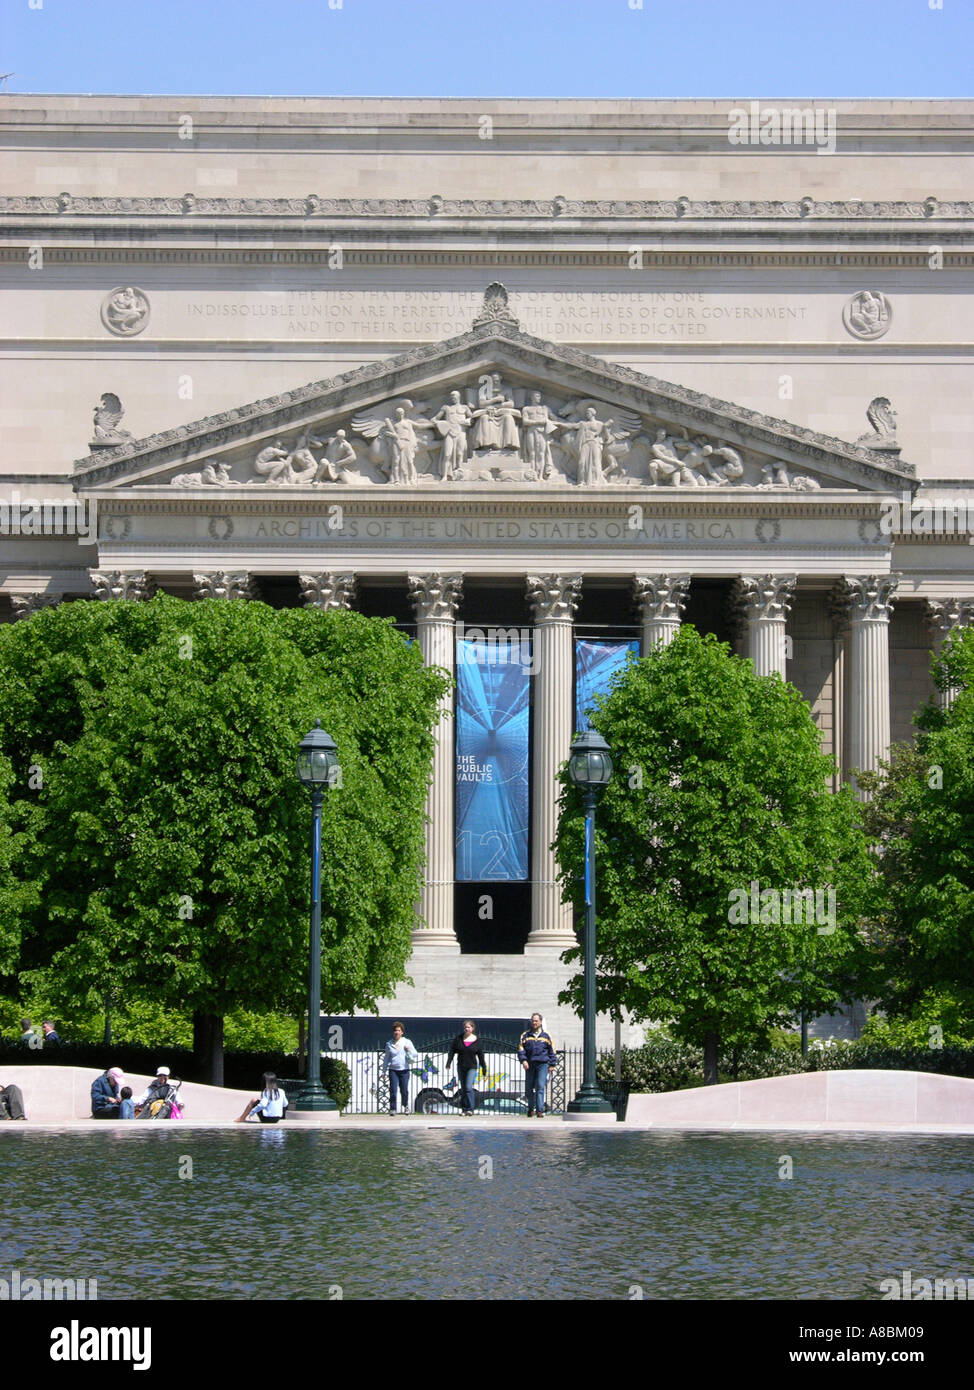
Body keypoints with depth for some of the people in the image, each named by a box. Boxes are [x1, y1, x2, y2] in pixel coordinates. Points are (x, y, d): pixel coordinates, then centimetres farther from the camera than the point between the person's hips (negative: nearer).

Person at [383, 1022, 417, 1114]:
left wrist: (408, 1050, -11)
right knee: (393, 1090, -10)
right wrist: (384, 1071, 11)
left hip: (404, 1070, 0)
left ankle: (405, 1106, 26)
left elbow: (414, 1055, 9)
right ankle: (392, 1108, -1)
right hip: (393, 1070, 0)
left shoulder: (407, 1042, 7)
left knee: (404, 1090, 1)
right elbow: (386, 1058, 13)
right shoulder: (389, 1044, 8)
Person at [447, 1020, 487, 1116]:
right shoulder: (458, 1038, 2)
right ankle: (464, 1109, 16)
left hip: (472, 1067, -3)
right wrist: (448, 1064, -5)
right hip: (461, 1067, 3)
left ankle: (470, 1109, -14)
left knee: (469, 1087, -15)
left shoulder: (476, 1040, -3)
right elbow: (452, 1051, 3)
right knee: (463, 1089, 8)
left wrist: (484, 1068, 7)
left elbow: (480, 1055, 4)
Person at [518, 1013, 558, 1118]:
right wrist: (523, 1060, -10)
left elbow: (552, 1051, 11)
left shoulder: (546, 1036, 7)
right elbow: (521, 1049, 5)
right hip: (530, 1065, 2)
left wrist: (552, 1064, 6)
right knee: (529, 1087, 6)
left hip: (542, 1064, -2)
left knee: (540, 1087, -11)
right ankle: (531, 1108, 24)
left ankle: (540, 1110, -13)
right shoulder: (525, 1035, 9)